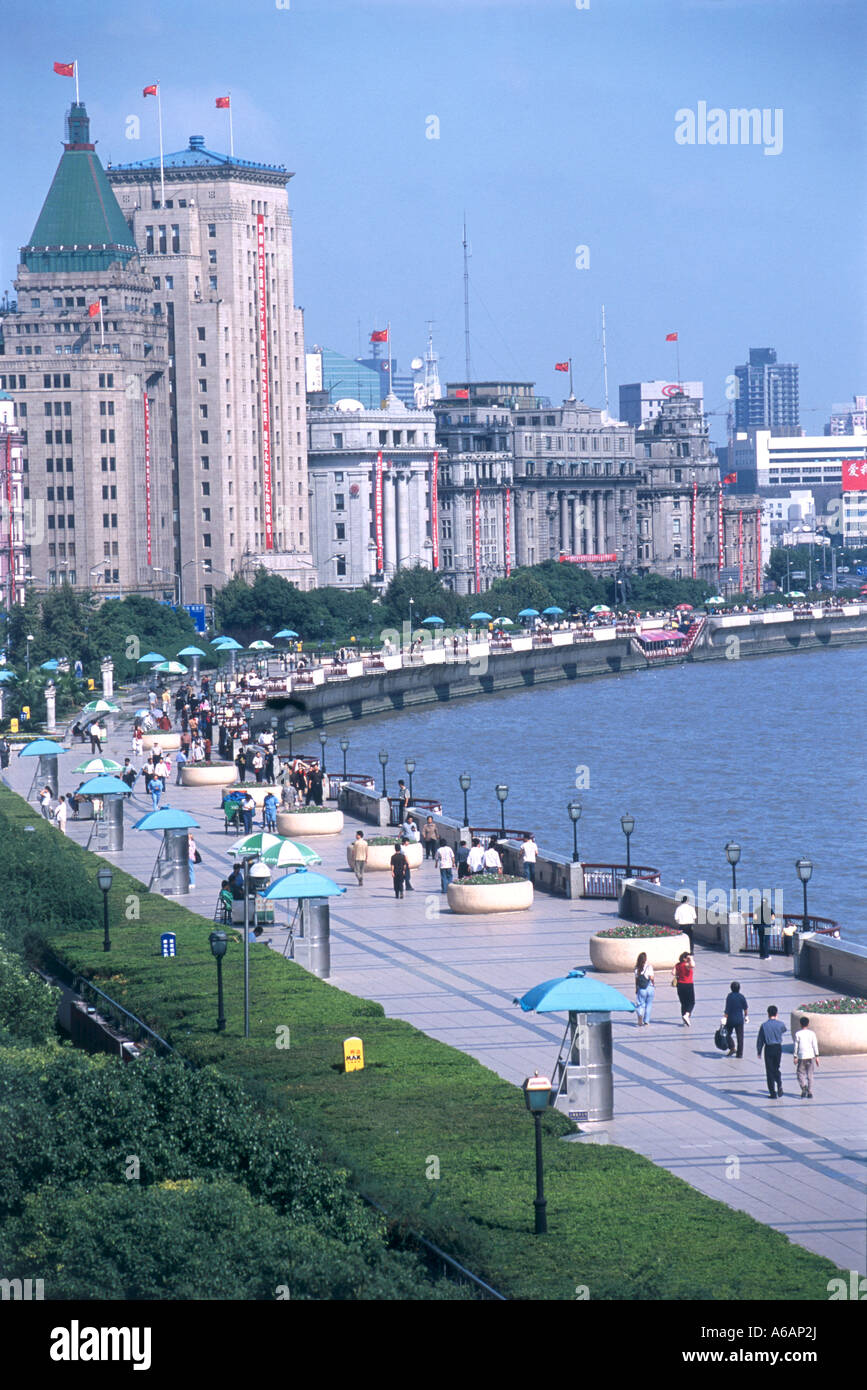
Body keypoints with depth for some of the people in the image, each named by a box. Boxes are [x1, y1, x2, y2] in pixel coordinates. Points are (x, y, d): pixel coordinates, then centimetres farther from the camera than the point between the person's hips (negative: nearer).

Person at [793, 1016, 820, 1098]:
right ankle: (810, 1093, 5)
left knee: (800, 1073, 9)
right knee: (810, 1075, 8)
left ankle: (803, 1087, -16)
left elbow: (796, 1046, -2)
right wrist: (816, 1057, 4)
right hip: (811, 1056, 2)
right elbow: (815, 1045, 0)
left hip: (801, 1057, -2)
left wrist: (795, 1057, 5)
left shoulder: (798, 1034, -3)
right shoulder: (812, 1033, 2)